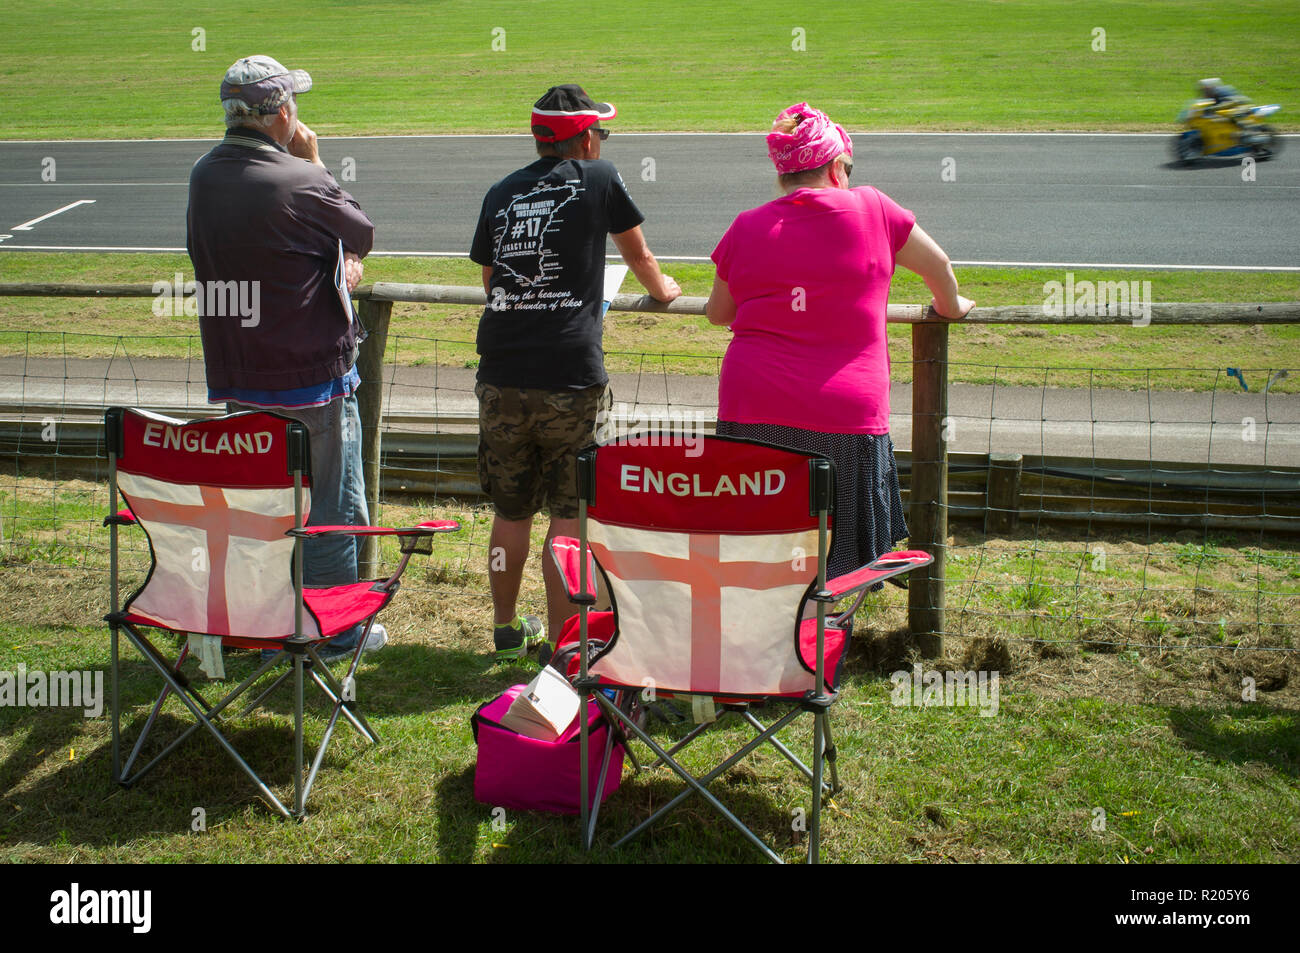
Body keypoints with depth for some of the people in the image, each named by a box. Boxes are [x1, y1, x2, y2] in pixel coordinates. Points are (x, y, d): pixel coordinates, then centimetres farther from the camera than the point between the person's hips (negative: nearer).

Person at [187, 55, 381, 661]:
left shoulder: (203, 178, 3)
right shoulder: (299, 182, -20)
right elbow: (362, 234, -2)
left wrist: (334, 266, 5)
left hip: (237, 376, 7)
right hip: (312, 377, -7)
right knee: (331, 507, 6)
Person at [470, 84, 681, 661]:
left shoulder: (501, 193, 12)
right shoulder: (599, 178, 2)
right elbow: (637, 255, 17)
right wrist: (661, 289, 38)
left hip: (501, 378, 4)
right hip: (570, 380, -4)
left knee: (510, 511, 16)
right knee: (569, 515, 4)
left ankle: (506, 630, 29)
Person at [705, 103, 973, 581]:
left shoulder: (746, 228, 9)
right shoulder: (871, 209, 3)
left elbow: (717, 312, 23)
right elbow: (937, 264, 17)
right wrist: (950, 306, 38)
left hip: (752, 415, 2)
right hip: (845, 416, -2)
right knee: (840, 571, 6)